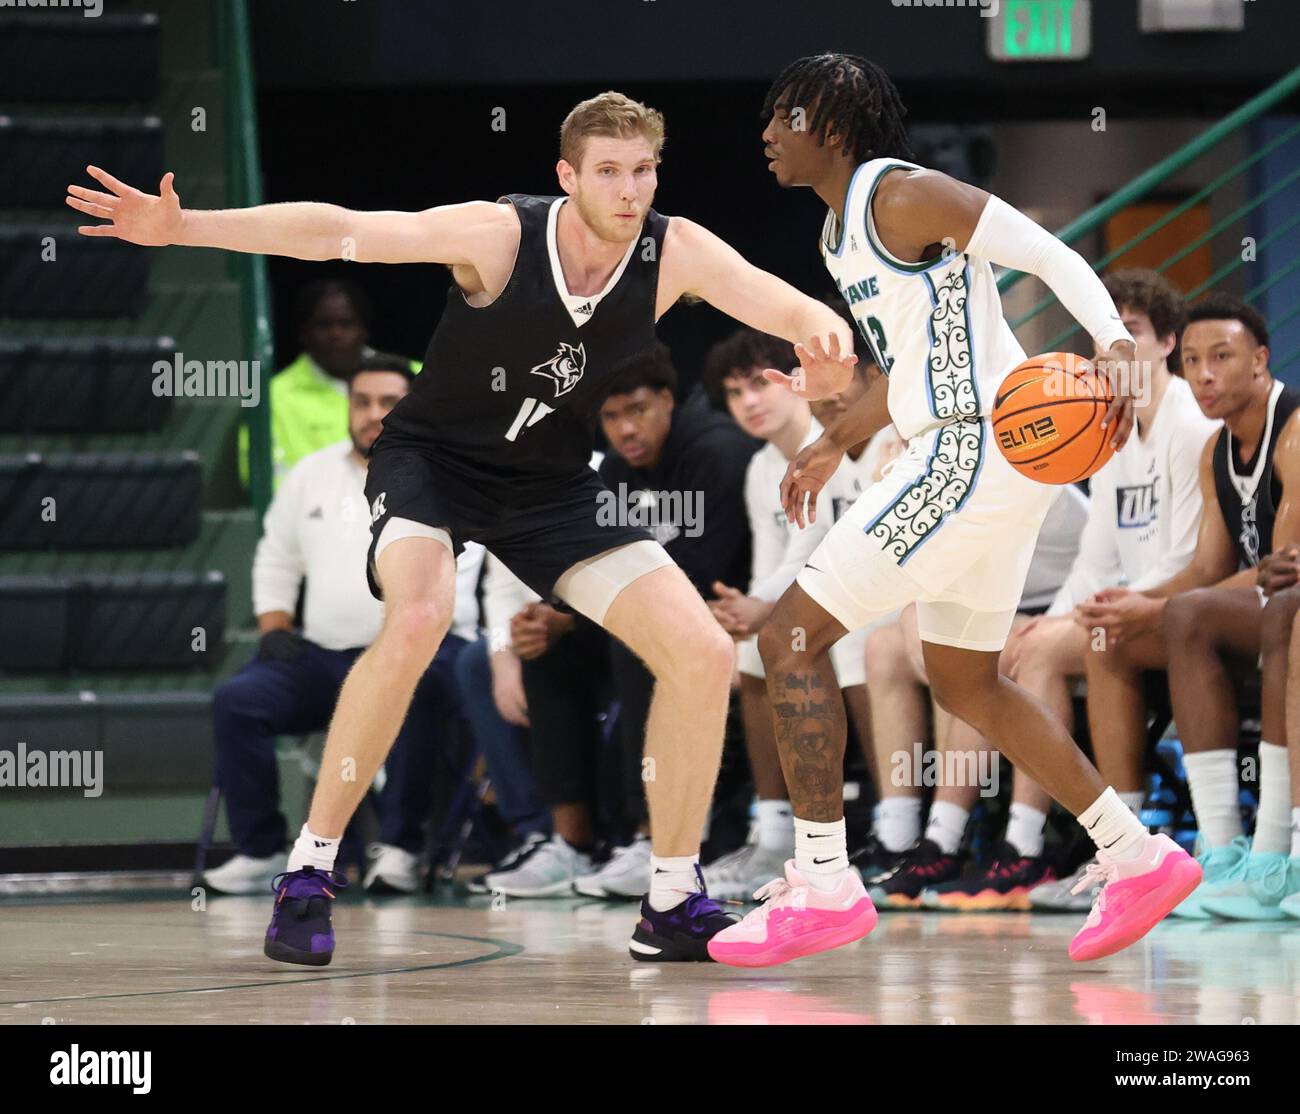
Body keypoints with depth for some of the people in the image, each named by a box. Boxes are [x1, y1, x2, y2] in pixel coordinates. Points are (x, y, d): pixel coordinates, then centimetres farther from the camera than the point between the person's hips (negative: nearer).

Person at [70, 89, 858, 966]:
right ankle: (309, 870, -20)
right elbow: (340, 233, -27)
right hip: (434, 463, -4)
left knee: (703, 654, -8)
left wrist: (821, 329, -52)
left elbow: (775, 300, -27)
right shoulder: (501, 235, -23)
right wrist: (181, 227, -36)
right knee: (418, 621, -34)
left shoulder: (674, 252, -14)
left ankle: (673, 907, 7)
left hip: (553, 488, 4)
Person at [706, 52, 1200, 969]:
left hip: (976, 453, -11)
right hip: (974, 457, 11)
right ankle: (1139, 860, 24)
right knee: (967, 685, 20)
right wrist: (835, 442, 34)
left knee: (792, 636, -9)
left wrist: (1117, 348, -33)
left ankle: (823, 887, -8)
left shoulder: (901, 196, -13)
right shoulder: (843, 225, 17)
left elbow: (1051, 256, -18)